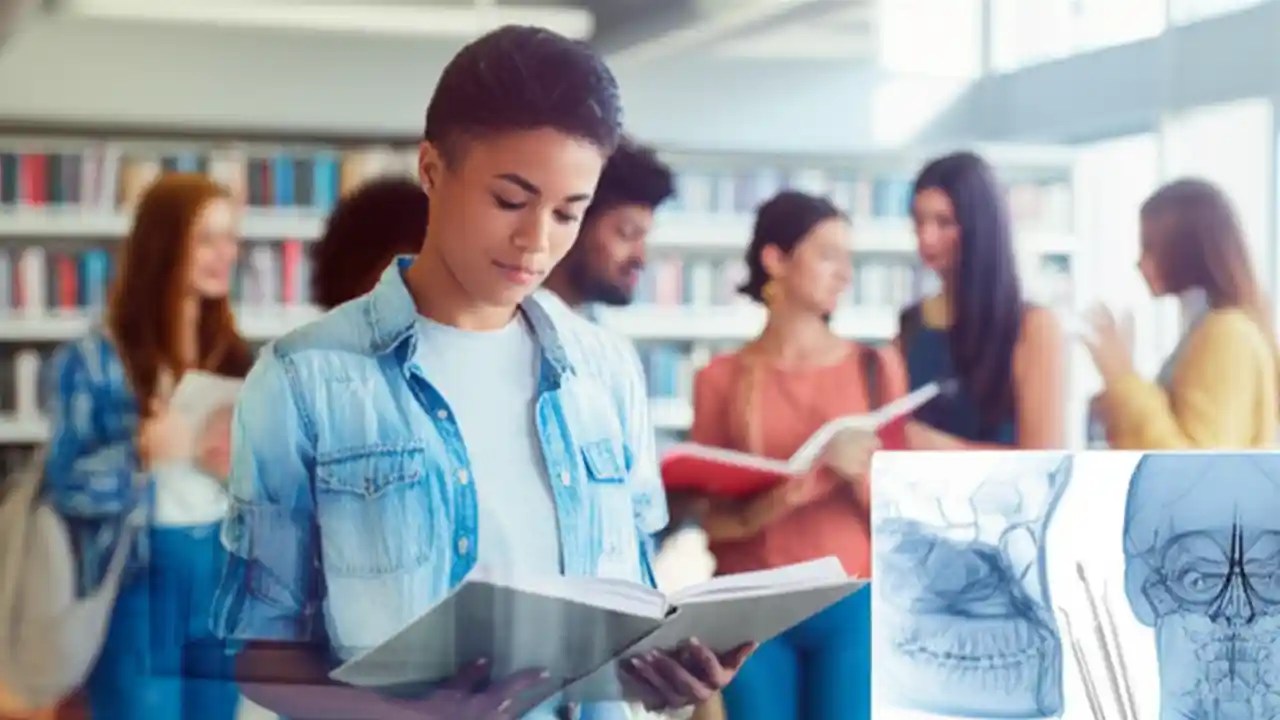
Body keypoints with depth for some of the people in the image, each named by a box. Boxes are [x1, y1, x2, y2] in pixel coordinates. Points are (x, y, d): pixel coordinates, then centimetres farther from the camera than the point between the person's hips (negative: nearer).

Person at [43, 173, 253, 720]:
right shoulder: (92, 359, -8)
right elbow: (65, 484, -11)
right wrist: (141, 454, -28)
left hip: (223, 571, 5)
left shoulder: (236, 357, 9)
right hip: (136, 579, -5)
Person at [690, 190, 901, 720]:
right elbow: (704, 515, 4)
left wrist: (858, 472, -17)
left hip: (850, 605, 1)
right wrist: (753, 516, -17)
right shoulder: (721, 379, 2)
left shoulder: (875, 367, 4)